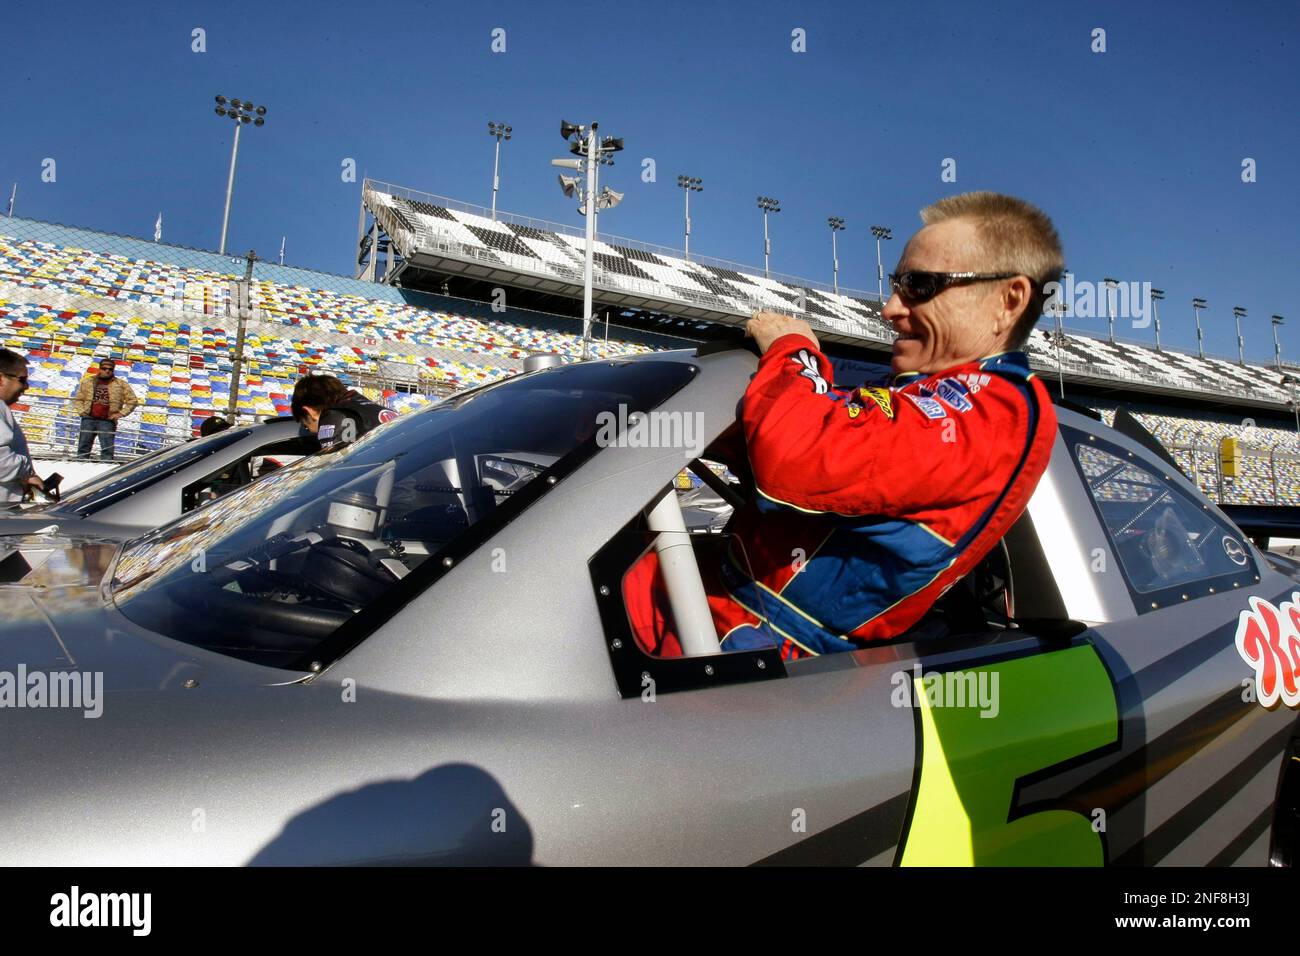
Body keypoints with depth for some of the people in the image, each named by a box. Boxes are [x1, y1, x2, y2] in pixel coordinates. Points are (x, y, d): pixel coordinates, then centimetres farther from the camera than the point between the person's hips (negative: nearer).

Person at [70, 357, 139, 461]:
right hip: (88, 419, 3)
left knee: (107, 449, -6)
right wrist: (81, 411, 3)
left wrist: (121, 413, -2)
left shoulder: (121, 384, 6)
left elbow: (133, 400, 6)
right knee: (83, 447, 5)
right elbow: (78, 399, 19)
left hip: (107, 421, -2)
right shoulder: (88, 381, 13)